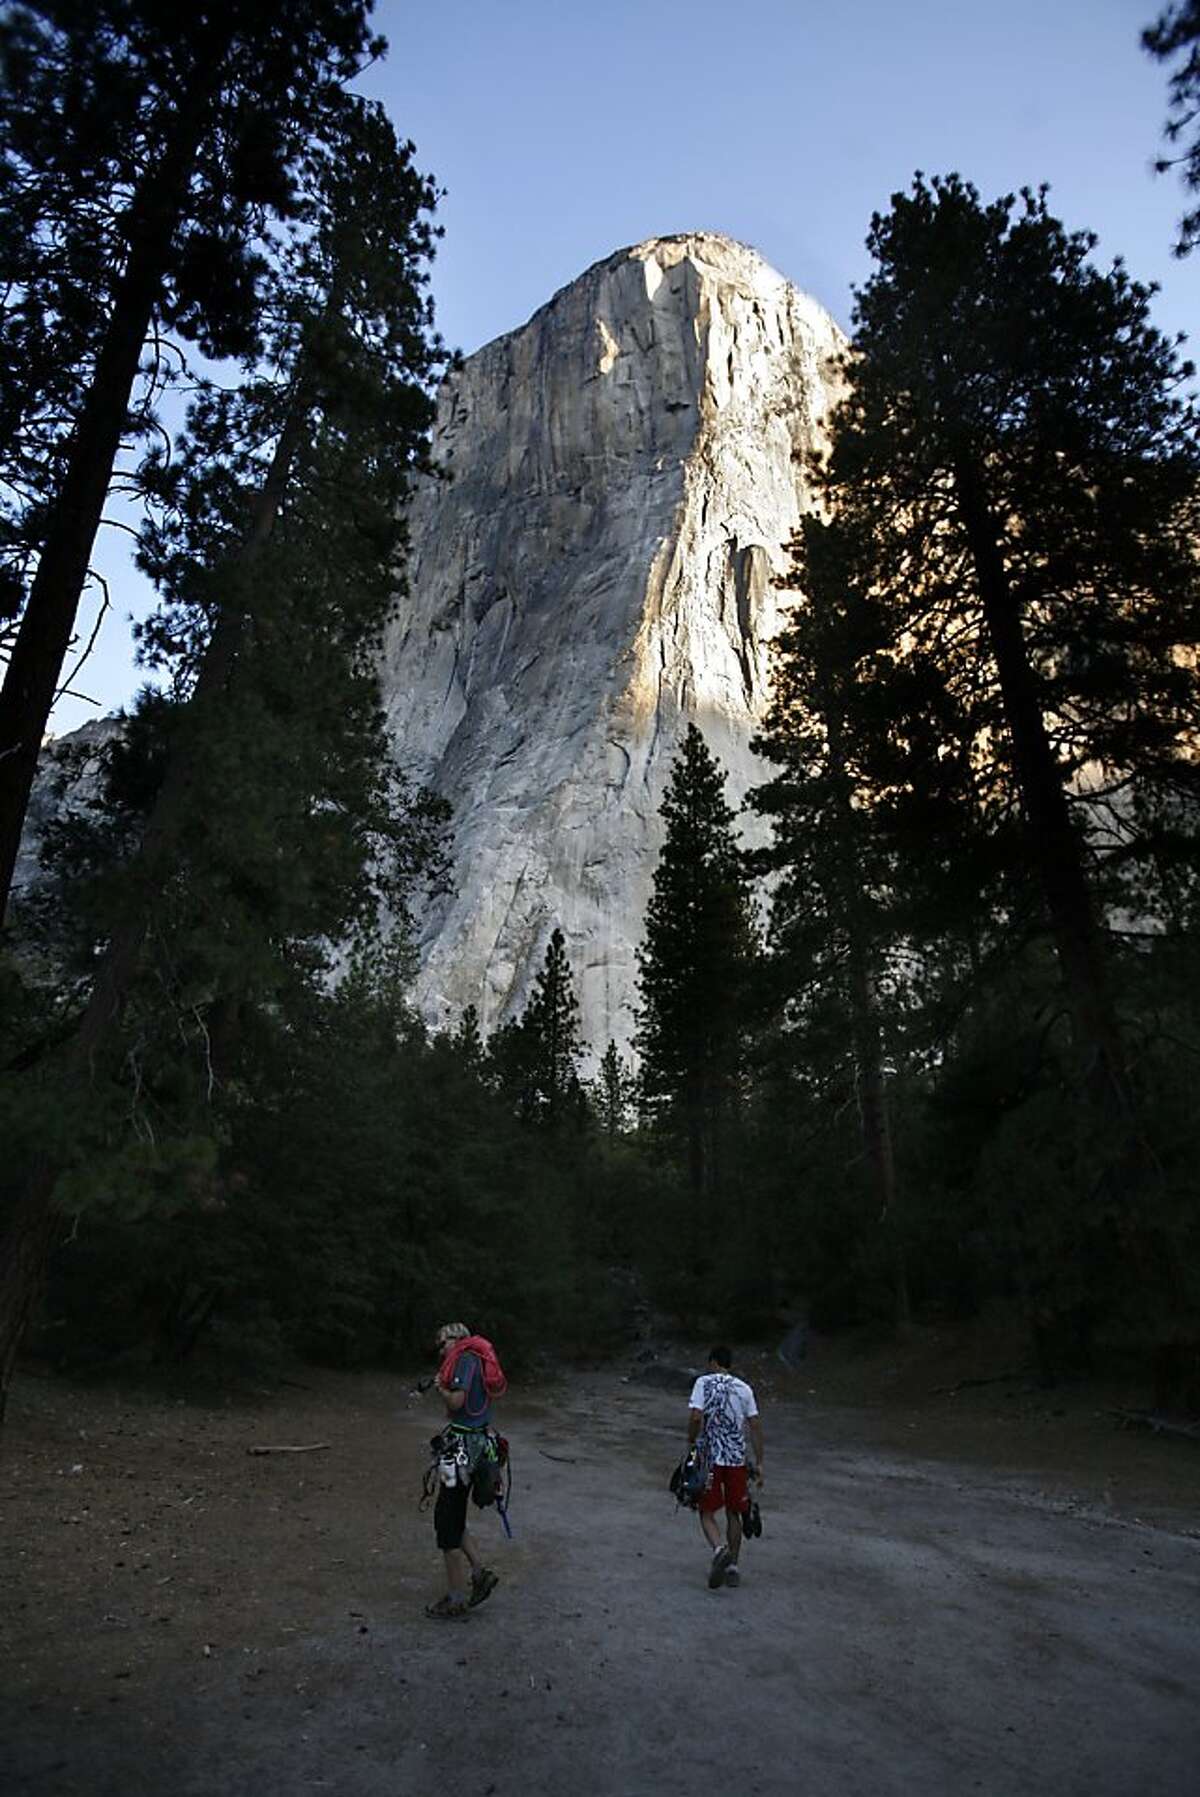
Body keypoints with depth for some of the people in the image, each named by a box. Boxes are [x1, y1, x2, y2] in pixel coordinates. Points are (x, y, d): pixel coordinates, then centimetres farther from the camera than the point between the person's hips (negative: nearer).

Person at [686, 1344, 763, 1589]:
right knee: (734, 1513, 17)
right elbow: (755, 1425, 4)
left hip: (710, 1458, -3)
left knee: (707, 1512, 6)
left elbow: (695, 1416, -15)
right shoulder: (744, 1388, 7)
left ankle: (719, 1549, -19)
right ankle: (732, 1566, 17)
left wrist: (691, 1442, 2)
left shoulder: (704, 1382, -3)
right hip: (737, 1459, 3)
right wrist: (759, 1463, 7)